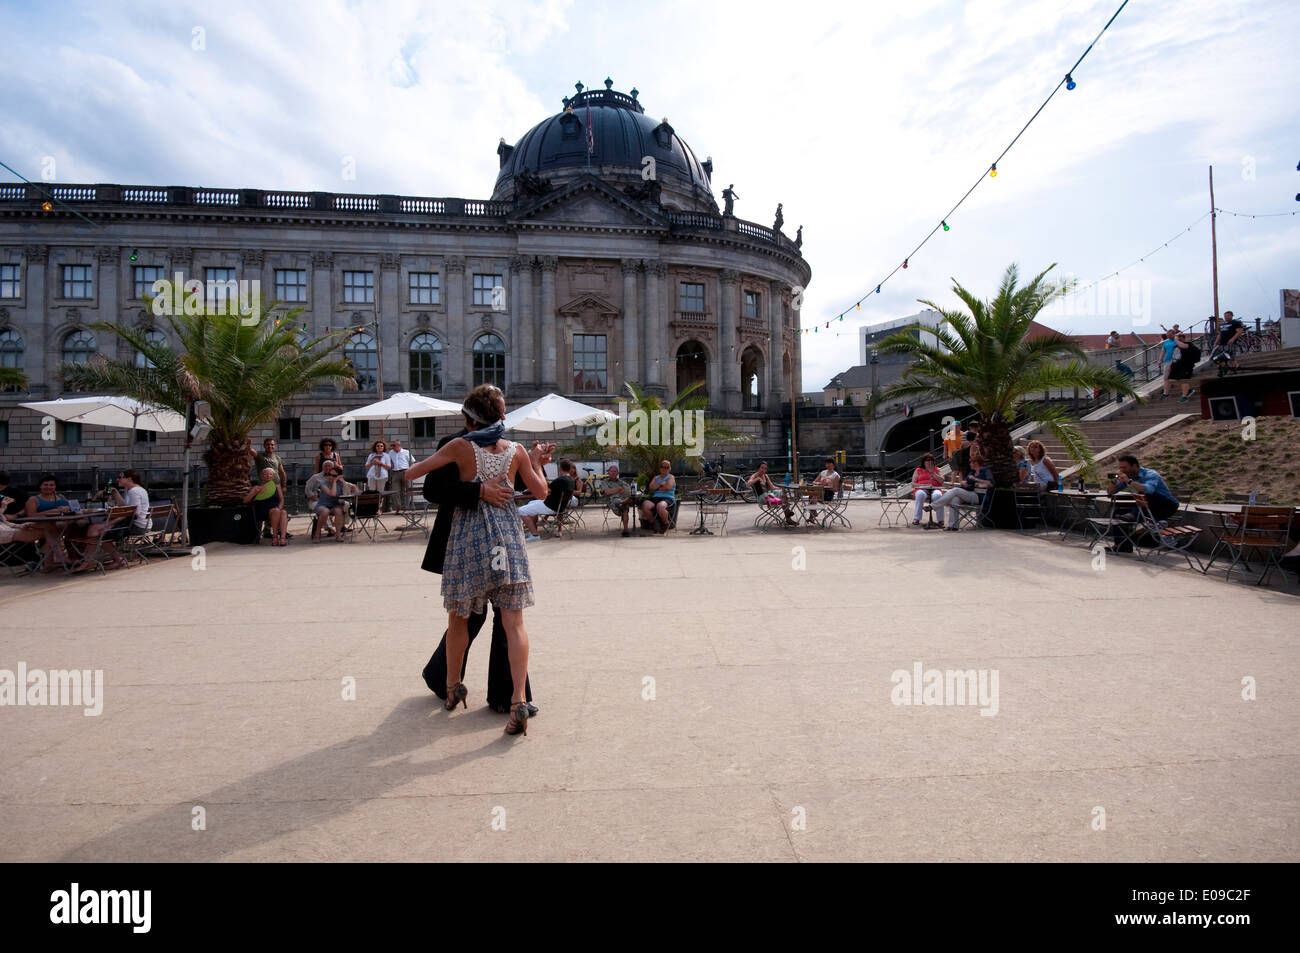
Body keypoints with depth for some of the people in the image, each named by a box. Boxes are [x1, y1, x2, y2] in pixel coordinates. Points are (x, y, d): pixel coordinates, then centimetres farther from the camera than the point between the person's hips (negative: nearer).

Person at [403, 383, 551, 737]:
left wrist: (399, 475, 21)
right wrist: (536, 462, 27)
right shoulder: (516, 450, 3)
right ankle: (518, 701, -7)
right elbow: (540, 491, 12)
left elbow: (412, 473, -1)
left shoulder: (461, 447, -4)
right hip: (507, 535, 1)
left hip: (468, 536, -1)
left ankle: (453, 687, 35)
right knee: (513, 622, 1)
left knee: (459, 618, 19)